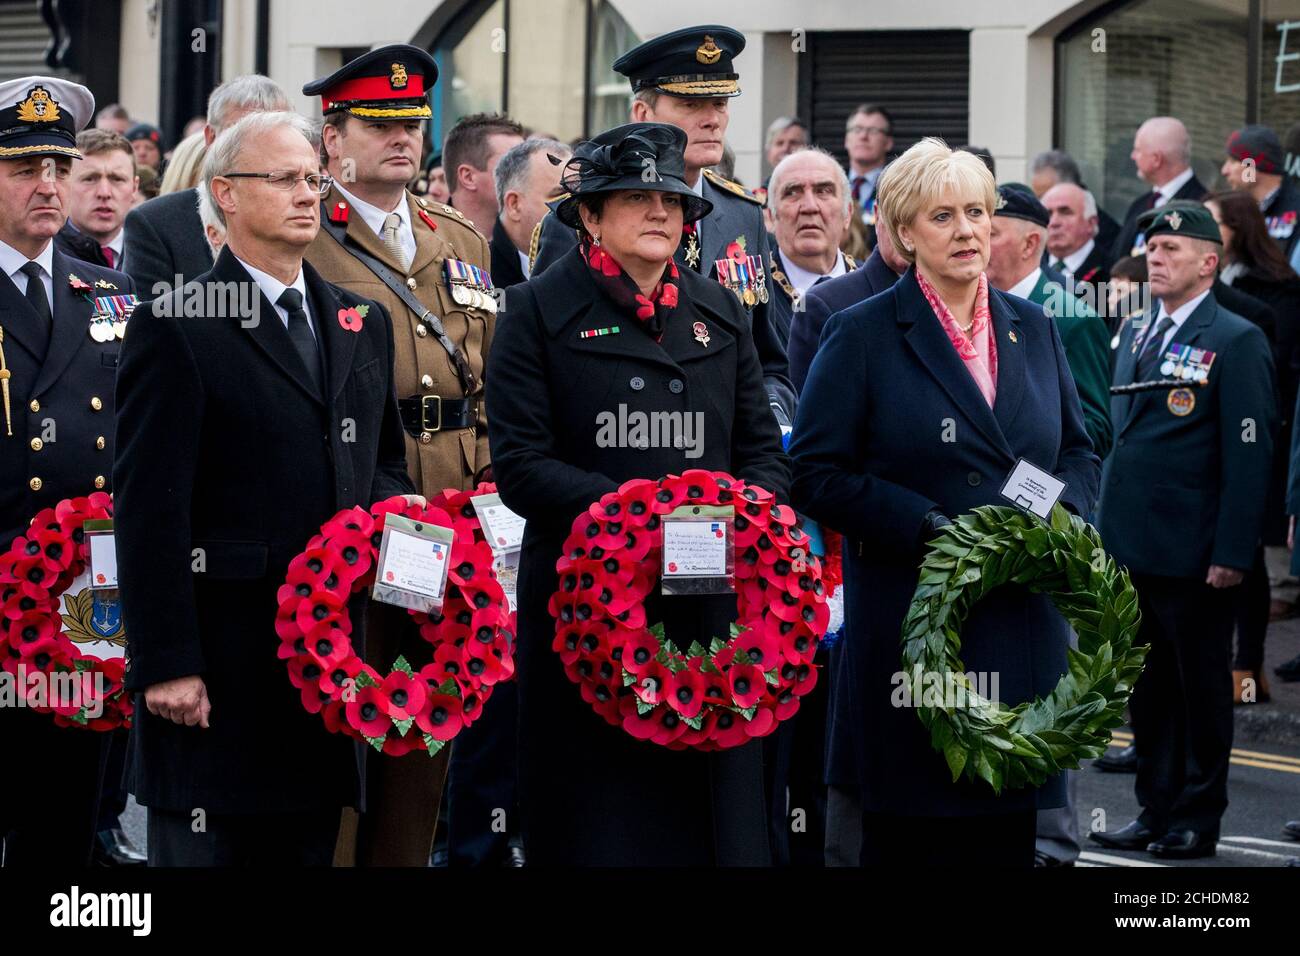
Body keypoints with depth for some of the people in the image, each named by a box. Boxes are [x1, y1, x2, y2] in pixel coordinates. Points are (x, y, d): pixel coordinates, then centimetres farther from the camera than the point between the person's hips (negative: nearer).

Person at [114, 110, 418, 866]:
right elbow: (150, 510, -10)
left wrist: (390, 505, -1)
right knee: (206, 848, -1)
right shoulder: (177, 328, -6)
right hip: (220, 662, -6)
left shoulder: (364, 324, 16)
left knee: (310, 846, 9)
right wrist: (164, 663, -15)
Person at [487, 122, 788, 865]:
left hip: (712, 614, 4)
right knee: (600, 824, -1)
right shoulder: (539, 313, 1)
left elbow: (764, 448, 15)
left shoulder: (720, 314, 15)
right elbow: (521, 464, -7)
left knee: (713, 817, 5)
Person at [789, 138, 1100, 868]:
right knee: (913, 836, -1)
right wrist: (929, 528, -16)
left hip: (1024, 618, 4)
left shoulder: (1034, 331, 13)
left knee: (1012, 834, 4)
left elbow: (1079, 453, 19)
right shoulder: (862, 335, -2)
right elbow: (817, 475, -7)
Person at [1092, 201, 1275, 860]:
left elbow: (1249, 456, -12)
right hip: (1131, 547, 7)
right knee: (1148, 689, 13)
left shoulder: (1236, 342, -9)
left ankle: (1198, 821, 12)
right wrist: (1106, 530, 12)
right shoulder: (1134, 335, 14)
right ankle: (1155, 811, 21)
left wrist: (1232, 554, -17)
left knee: (1201, 689, 4)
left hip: (1193, 555, -7)